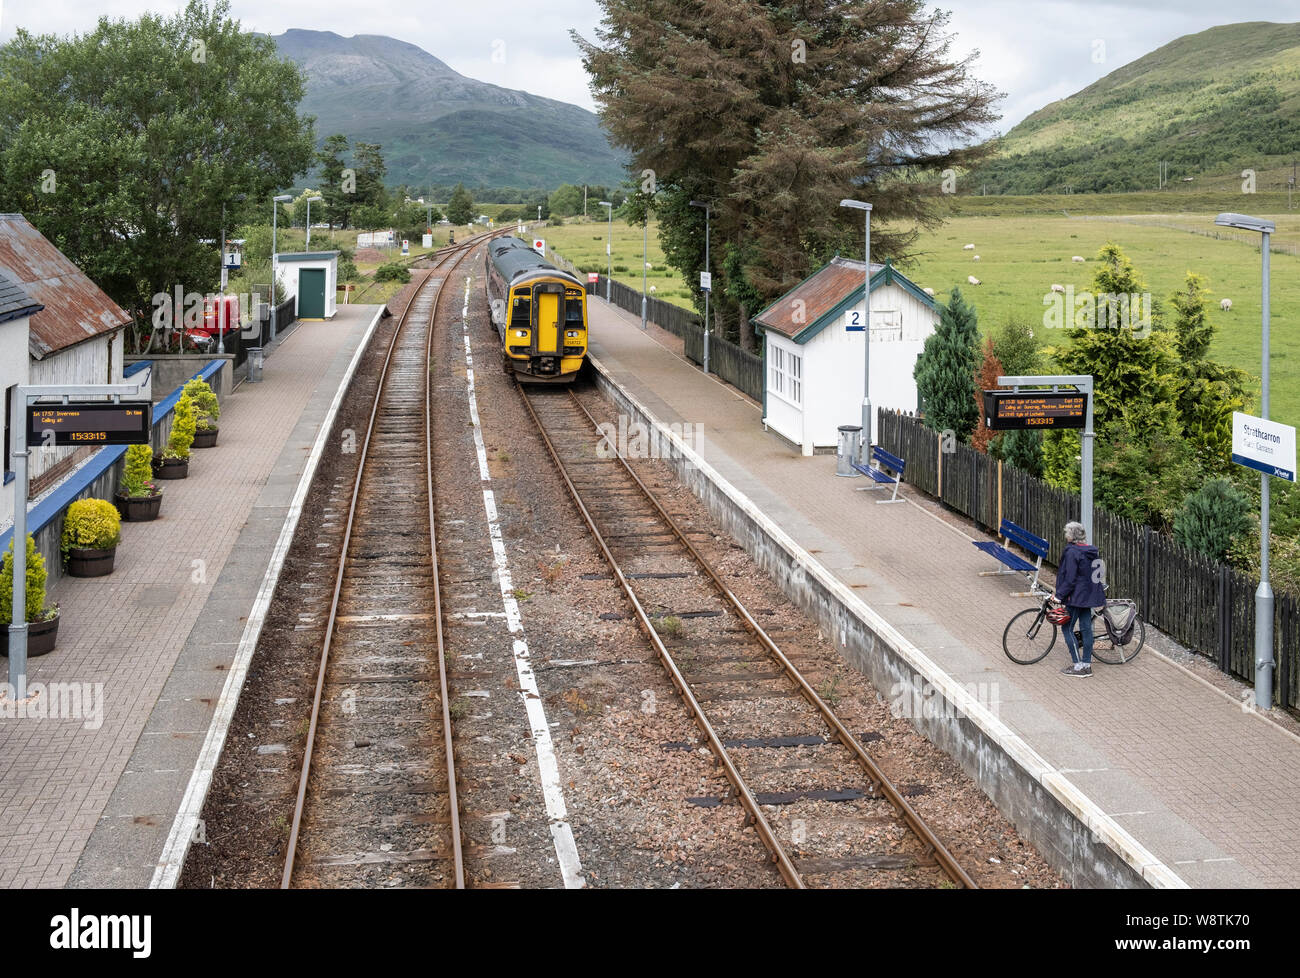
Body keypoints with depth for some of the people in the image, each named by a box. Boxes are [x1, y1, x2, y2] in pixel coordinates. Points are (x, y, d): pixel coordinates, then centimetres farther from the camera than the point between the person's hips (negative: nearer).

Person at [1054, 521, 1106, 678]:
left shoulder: (1072, 552, -17)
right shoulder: (1093, 551, 8)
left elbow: (1070, 579, -20)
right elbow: (1096, 575, 14)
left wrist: (1059, 595, -13)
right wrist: (1100, 598, 21)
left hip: (1076, 596, -8)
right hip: (1089, 595, 8)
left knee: (1067, 628, 1)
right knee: (1086, 628, 11)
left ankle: (1078, 666, -1)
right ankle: (1087, 665, 15)